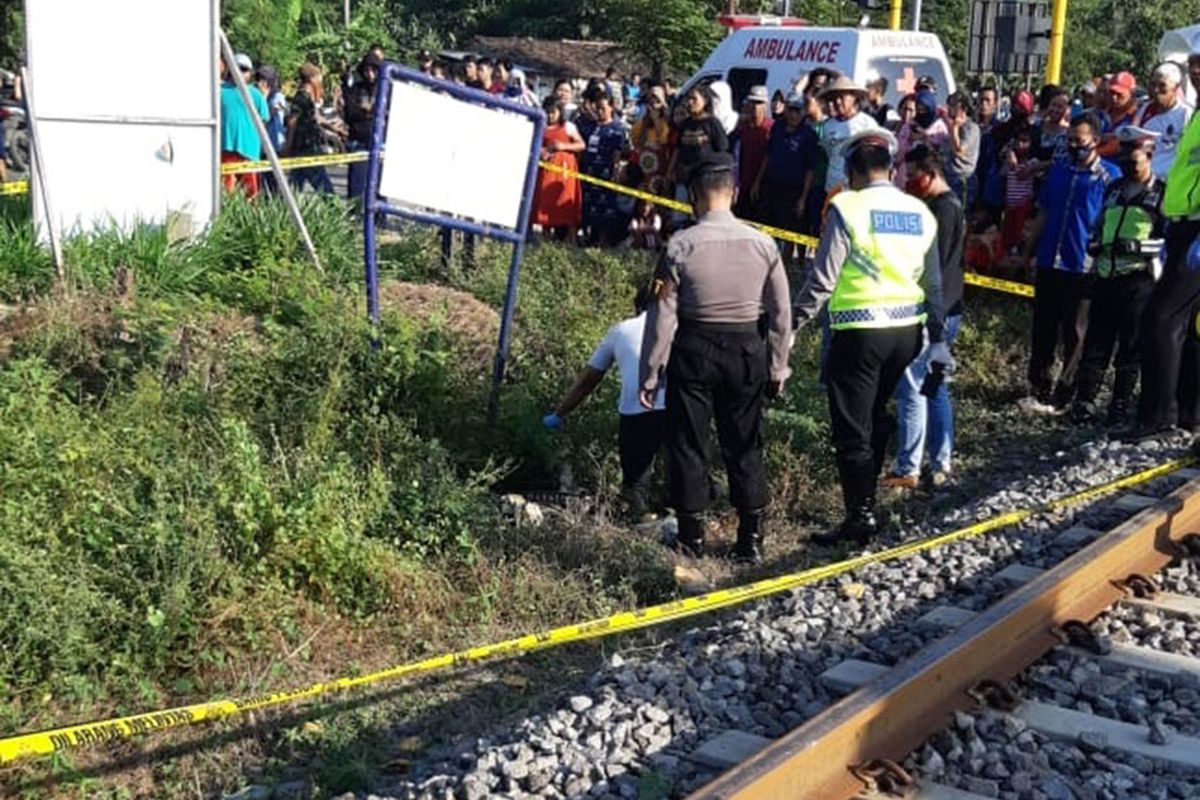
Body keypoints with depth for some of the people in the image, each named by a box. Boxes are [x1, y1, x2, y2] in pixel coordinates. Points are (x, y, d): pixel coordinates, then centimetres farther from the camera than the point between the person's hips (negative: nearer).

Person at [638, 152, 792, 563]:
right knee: (744, 446, 13)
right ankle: (751, 537, 17)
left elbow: (663, 316, -10)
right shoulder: (762, 243, -3)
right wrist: (778, 368, 14)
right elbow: (781, 314, 2)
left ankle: (691, 535, 17)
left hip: (693, 351, -3)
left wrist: (650, 374, -2)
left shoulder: (681, 245, -11)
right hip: (747, 351, 3)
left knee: (687, 444, 10)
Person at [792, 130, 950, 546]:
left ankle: (861, 515, 1)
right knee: (876, 414, 22)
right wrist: (937, 337, 19)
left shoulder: (847, 208, -10)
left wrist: (794, 324, -5)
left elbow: (823, 278, -14)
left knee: (852, 428, 1)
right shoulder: (920, 212, 8)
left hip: (860, 332, -6)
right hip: (907, 330, 6)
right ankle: (866, 493, 31)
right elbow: (933, 283, 12)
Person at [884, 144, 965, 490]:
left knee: (912, 388, -6)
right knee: (934, 386, 16)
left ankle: (908, 470, -1)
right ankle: (941, 464, 23)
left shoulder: (943, 208, -16)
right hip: (946, 311, 11)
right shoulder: (949, 204, 16)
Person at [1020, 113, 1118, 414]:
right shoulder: (1059, 170, 9)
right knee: (1043, 331, 10)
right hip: (1049, 263, 5)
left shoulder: (1109, 175, -6)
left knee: (1074, 335, 4)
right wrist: (1033, 250, 12)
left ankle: (1063, 397, 11)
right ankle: (1039, 389, 19)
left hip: (1082, 268, -5)